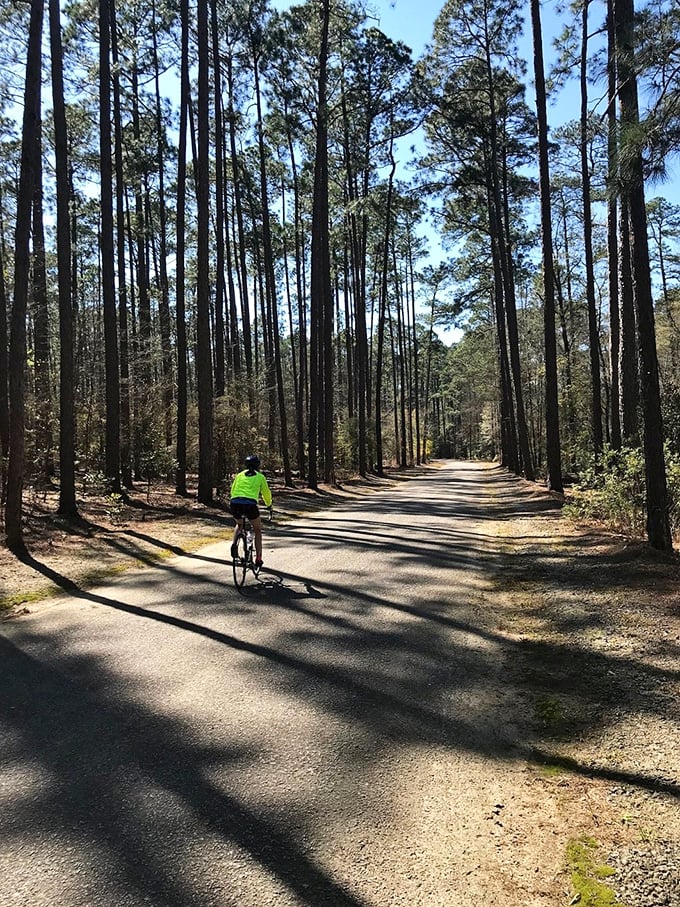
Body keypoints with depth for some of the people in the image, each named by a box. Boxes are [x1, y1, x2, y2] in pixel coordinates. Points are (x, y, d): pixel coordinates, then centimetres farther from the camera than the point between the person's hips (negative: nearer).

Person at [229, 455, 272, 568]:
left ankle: (234, 544, 10)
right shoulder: (260, 477, 16)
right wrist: (269, 505, 43)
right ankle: (258, 559, 17)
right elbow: (266, 493, 24)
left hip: (234, 503, 3)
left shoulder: (239, 475, 23)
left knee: (239, 524, 35)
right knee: (258, 530, 20)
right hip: (250, 505, -3)